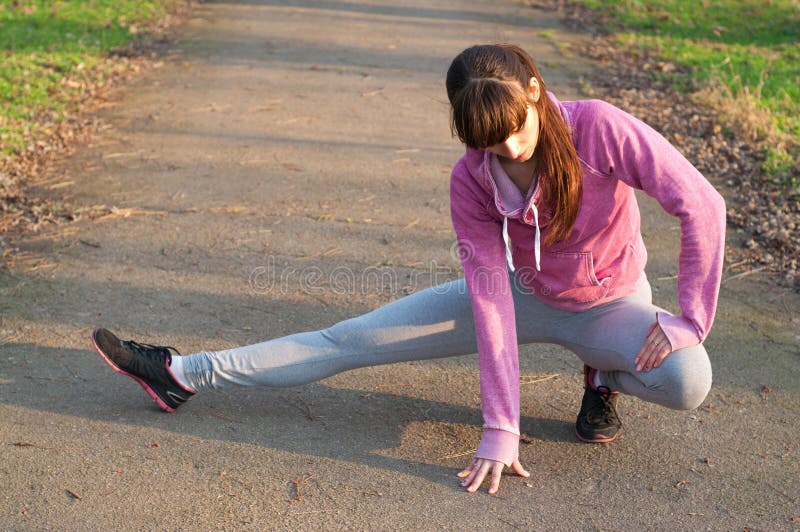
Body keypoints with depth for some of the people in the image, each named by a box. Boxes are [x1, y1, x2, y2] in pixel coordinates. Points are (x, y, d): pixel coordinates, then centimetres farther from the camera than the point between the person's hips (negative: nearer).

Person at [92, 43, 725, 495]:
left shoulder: (599, 128, -30)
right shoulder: (471, 180, -22)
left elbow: (702, 205, -25)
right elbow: (489, 295, -24)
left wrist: (692, 320, -23)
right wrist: (499, 431, -28)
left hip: (611, 305, -1)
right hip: (522, 294, 1)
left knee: (689, 382, -33)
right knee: (357, 338, -6)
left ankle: (606, 377, 2)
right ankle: (184, 373, 0)